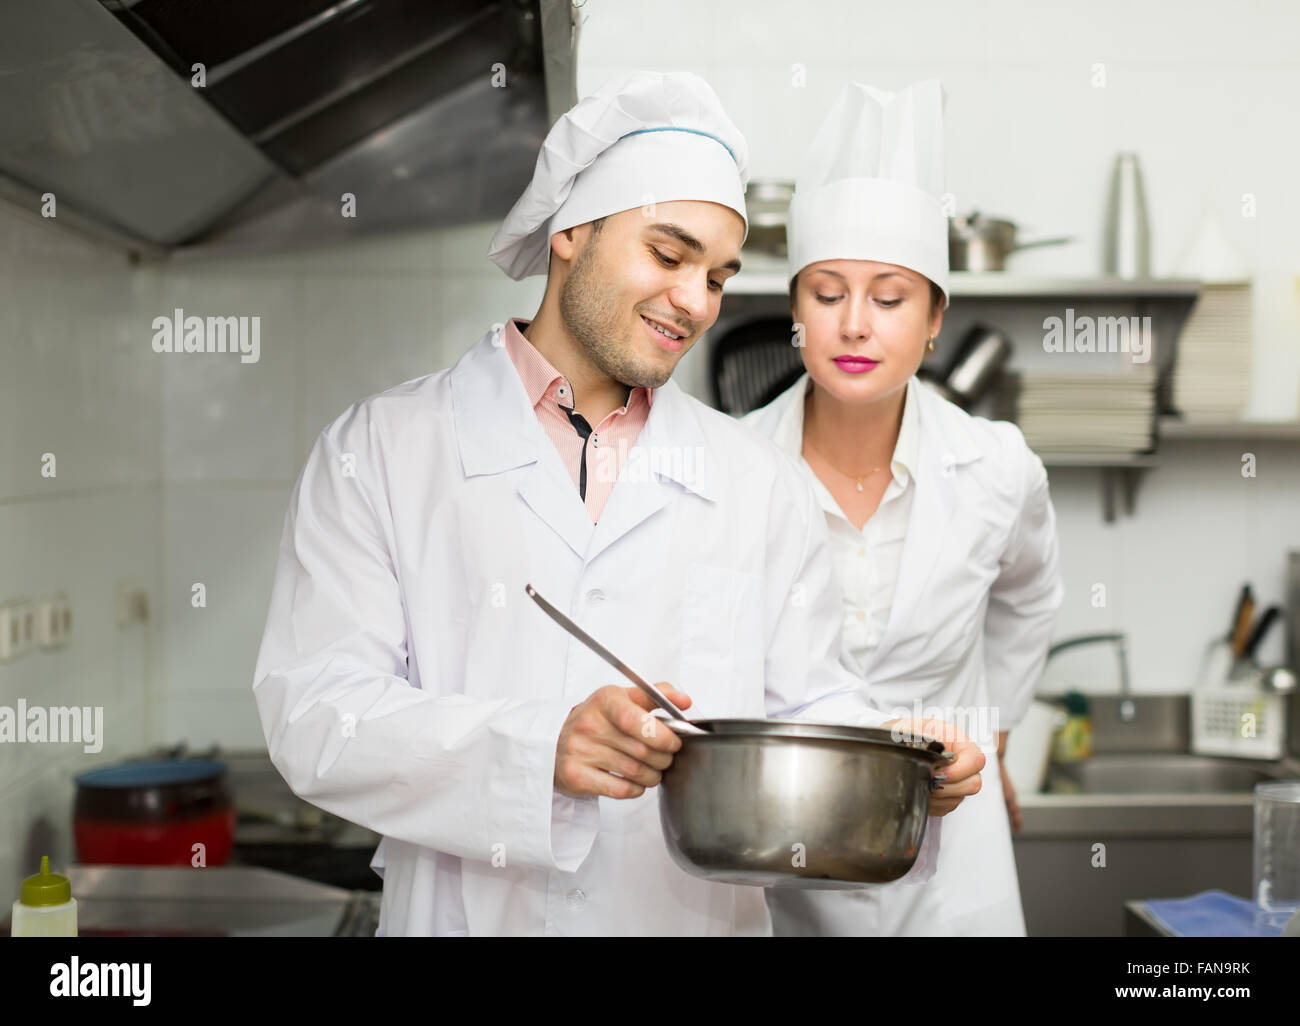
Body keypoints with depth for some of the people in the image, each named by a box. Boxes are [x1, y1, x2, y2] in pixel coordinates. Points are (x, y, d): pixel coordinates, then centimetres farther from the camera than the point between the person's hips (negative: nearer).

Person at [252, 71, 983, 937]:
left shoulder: (762, 484, 7)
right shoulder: (378, 450, -2)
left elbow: (806, 708, 8)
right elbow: (313, 711, -11)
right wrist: (539, 750, -25)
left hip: (701, 913, 2)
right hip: (464, 914, -1)